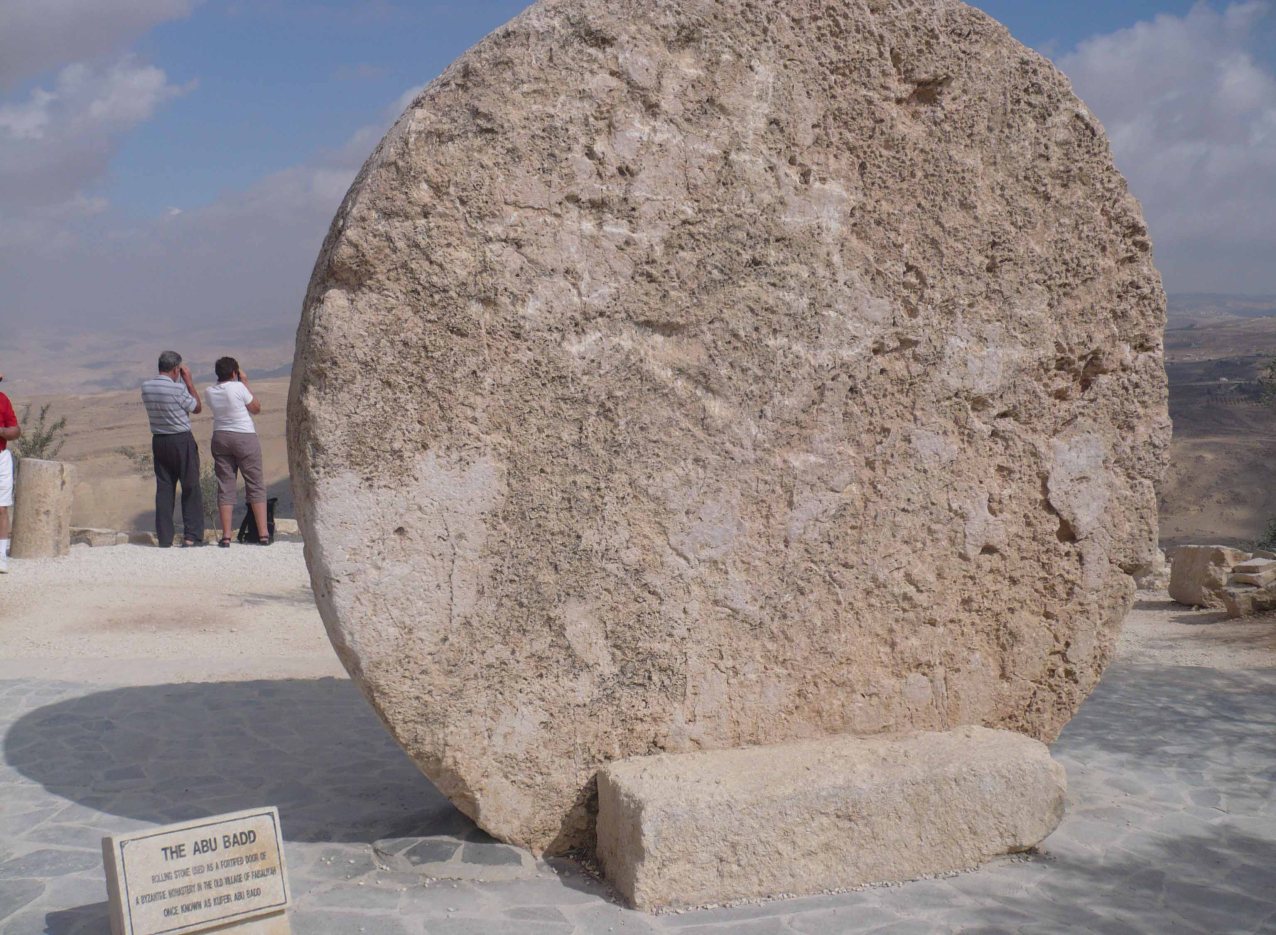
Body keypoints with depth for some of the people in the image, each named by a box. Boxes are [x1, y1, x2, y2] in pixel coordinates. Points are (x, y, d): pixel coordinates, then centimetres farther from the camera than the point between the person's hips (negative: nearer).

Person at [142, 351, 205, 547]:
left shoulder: (146, 387, 0)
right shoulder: (178, 389, -17)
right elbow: (197, 408, -1)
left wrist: (181, 381, 15)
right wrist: (188, 381, 2)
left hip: (158, 441, 5)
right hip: (182, 441, -5)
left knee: (163, 488, 8)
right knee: (191, 488, 3)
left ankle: (164, 538, 7)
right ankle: (191, 536, 0)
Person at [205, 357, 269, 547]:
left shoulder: (209, 392, 2)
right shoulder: (238, 387, -12)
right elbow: (256, 408, 0)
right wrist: (245, 382, 3)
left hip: (220, 437, 4)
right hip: (245, 437, -4)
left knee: (225, 486, 5)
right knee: (256, 485, 3)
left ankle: (226, 536, 1)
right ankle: (263, 534, 0)